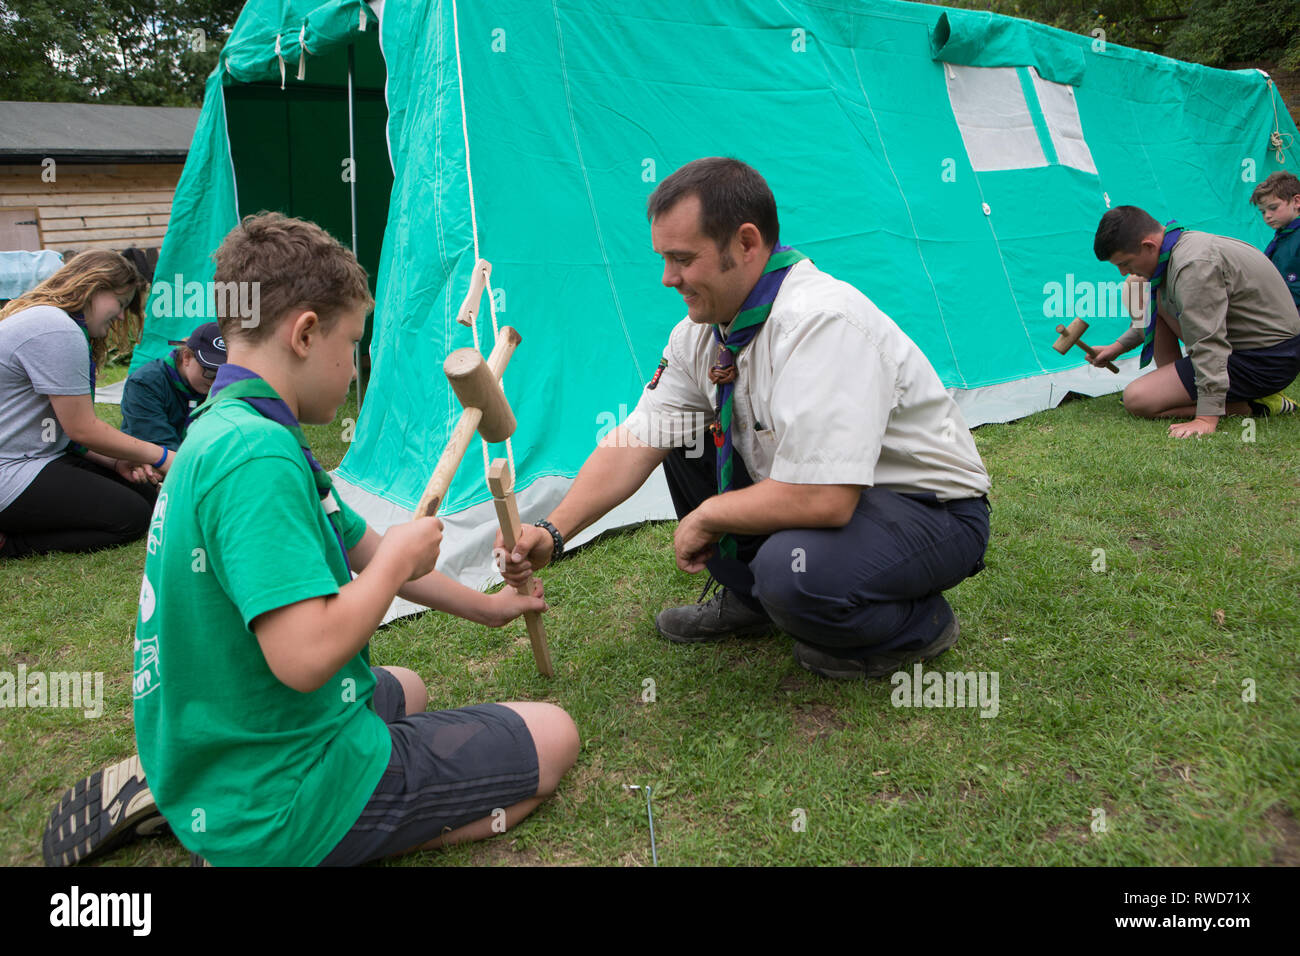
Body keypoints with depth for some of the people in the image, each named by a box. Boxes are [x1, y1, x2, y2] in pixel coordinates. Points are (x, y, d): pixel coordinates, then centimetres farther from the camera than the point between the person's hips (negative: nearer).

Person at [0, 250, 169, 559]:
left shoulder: (43, 318, 17)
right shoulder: (59, 332, -18)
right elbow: (83, 429, -17)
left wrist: (115, 461, 0)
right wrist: (160, 457, -7)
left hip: (29, 459, 12)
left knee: (145, 492, 7)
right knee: (132, 516, -14)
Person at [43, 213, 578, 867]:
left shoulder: (221, 431, 7)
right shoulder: (256, 456, -26)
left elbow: (364, 552, 16)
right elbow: (306, 655, -33)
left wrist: (483, 607, 25)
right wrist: (397, 560, -15)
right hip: (282, 801, -9)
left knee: (406, 690, 38)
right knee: (553, 739, 2)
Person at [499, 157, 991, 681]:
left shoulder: (823, 323, -32)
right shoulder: (703, 329, -3)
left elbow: (820, 501, -36)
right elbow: (636, 441, 0)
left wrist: (704, 518, -19)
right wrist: (552, 532, -11)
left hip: (933, 508, -8)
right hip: (816, 492, 8)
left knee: (795, 569, -36)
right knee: (683, 432, 1)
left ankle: (919, 622, -3)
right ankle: (749, 599, 15)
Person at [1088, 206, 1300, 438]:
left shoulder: (1194, 265, -28)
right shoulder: (1186, 242, 5)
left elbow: (1210, 344, -33)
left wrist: (1207, 418, -35)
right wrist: (1118, 346, 19)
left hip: (1264, 363, -10)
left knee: (1137, 399, -19)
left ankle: (1253, 405, -10)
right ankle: (1170, 380, 9)